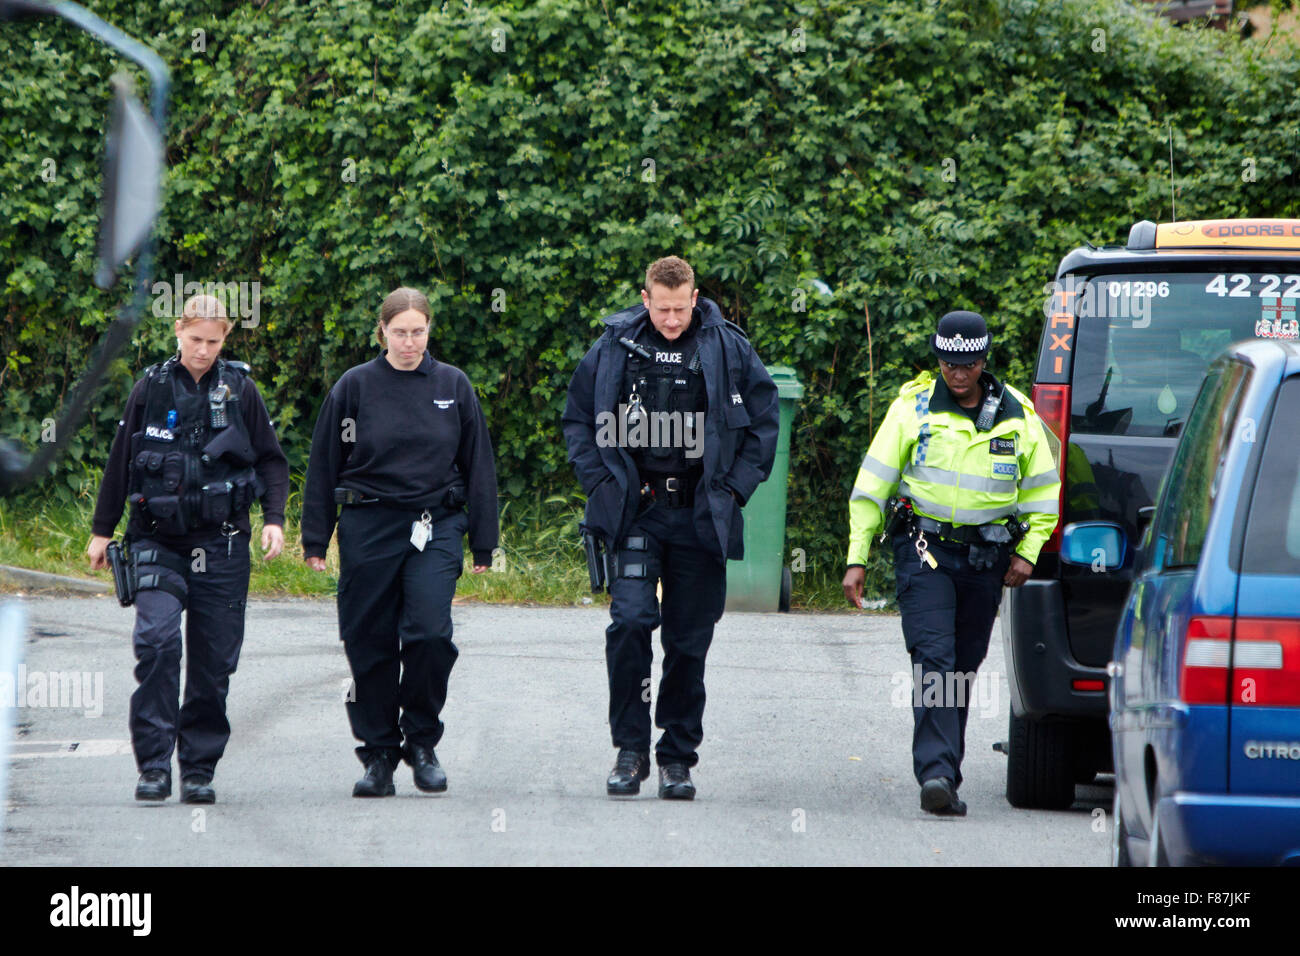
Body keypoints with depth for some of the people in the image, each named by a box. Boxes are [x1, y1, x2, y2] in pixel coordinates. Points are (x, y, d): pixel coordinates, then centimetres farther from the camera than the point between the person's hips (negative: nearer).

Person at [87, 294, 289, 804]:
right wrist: (101, 531, 14)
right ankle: (153, 765, -15)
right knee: (157, 639, -19)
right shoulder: (151, 389, 4)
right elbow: (119, 462, 12)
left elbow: (271, 460, 11)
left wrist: (274, 519, -2)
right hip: (157, 542, -1)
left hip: (222, 546, 1)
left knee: (214, 661, 1)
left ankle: (199, 770, 12)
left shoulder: (240, 390, 4)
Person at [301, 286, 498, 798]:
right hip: (369, 528, 0)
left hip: (435, 529, 0)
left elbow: (478, 466, 12)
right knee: (371, 643, 1)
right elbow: (324, 465, 7)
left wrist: (483, 543, 10)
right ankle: (378, 752, 14)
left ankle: (422, 742, 4)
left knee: (430, 632, -15)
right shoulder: (355, 387, 3)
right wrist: (315, 540, 4)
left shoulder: (453, 386, 7)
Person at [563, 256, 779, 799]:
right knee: (631, 619, -16)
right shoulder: (614, 349, 3)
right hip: (635, 511, 0)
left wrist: (732, 489, 0)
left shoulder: (729, 350, 1)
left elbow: (763, 424, 9)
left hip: (701, 516, 0)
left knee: (689, 639, 3)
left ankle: (677, 757, 14)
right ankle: (630, 749, -5)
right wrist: (602, 483, 2)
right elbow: (578, 418, 14)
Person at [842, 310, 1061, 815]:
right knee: (934, 659, -16)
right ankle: (937, 773, -25)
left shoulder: (1017, 417, 6)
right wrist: (857, 558, -3)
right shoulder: (913, 407, -1)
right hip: (925, 549, -3)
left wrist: (1028, 551, 4)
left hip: (986, 558, 3)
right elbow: (872, 484, 2)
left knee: (964, 666, 8)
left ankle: (943, 771, 18)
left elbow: (1042, 489, 17)